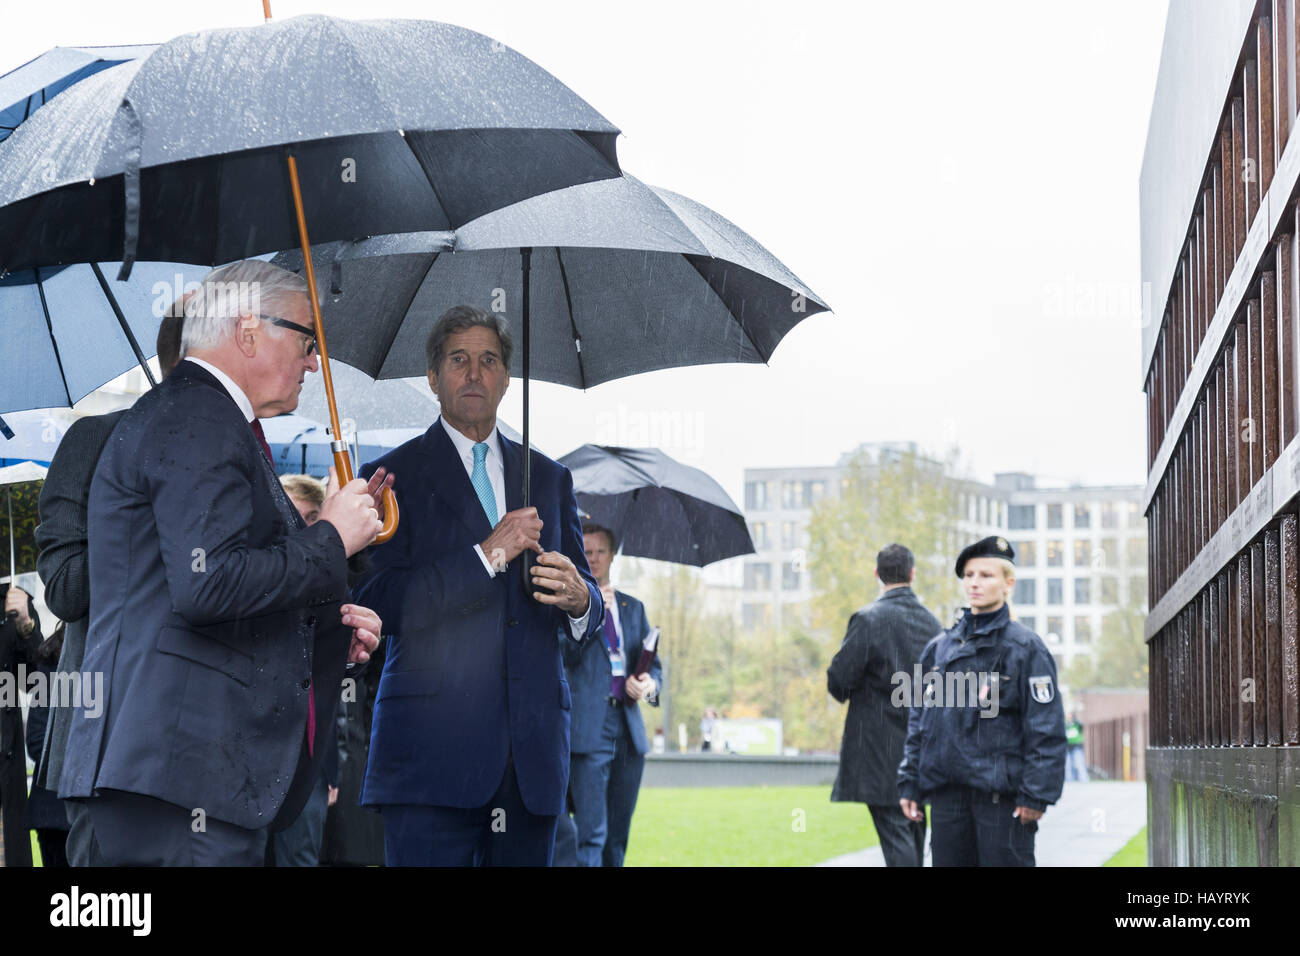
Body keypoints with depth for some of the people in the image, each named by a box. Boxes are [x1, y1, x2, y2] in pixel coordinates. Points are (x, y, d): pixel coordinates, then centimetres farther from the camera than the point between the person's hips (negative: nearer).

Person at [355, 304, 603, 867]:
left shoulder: (549, 478, 20)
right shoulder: (396, 475, 6)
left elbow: (590, 620, 20)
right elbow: (379, 602, -7)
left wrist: (579, 598, -4)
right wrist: (486, 556, -12)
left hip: (531, 752, 4)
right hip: (433, 747, -4)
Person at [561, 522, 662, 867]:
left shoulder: (633, 607, 19)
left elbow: (653, 661, 21)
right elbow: (563, 656, -8)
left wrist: (649, 682, -2)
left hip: (628, 731, 6)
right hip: (587, 730, -5)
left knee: (618, 837, 8)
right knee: (591, 834, -14)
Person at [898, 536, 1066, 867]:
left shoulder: (1026, 647, -2)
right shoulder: (939, 647, 13)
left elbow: (1047, 729, -6)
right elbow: (918, 721, 17)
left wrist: (1036, 794, -13)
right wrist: (909, 784, 11)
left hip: (1002, 794, -5)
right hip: (947, 794, 5)